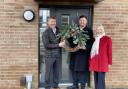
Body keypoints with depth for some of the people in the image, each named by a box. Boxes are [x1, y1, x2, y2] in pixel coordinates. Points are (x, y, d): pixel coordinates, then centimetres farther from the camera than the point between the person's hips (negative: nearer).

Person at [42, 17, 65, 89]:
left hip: (58, 55, 5)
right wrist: (58, 45, -18)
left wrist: (63, 43, -3)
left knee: (57, 71, 12)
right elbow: (46, 45, -16)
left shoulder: (58, 31, 7)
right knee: (48, 72, 4)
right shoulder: (46, 32, -8)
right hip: (49, 55, -5)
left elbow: (61, 40, 20)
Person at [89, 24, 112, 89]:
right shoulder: (95, 39, 15)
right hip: (95, 63, 6)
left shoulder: (107, 39, -2)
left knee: (100, 80, -8)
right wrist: (90, 61, 15)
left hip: (102, 63, -6)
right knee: (96, 80, 10)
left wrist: (109, 62, -6)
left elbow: (109, 51, -4)